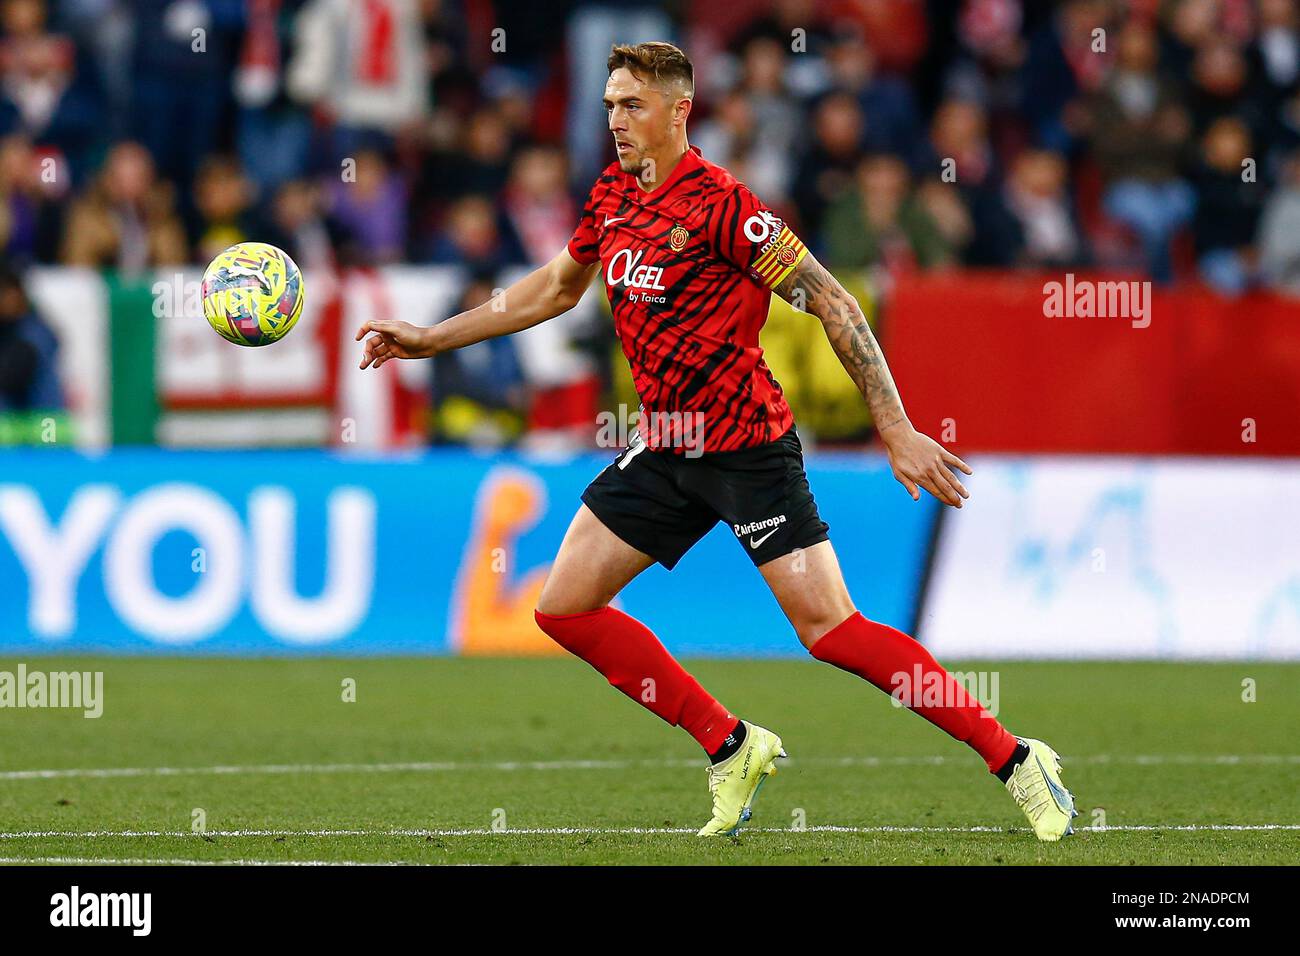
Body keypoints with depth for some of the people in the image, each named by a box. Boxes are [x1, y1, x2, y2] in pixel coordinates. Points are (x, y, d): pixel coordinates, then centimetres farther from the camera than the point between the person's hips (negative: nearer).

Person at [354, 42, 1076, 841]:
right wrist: (428, 340, 23)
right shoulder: (612, 197, 7)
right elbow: (554, 289, 24)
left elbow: (834, 305, -16)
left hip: (748, 443, -8)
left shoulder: (719, 204, -17)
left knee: (830, 630, -15)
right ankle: (732, 749, 14)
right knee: (565, 609, 3)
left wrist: (897, 430, -20)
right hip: (665, 446, 8)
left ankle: (1016, 761, -7)